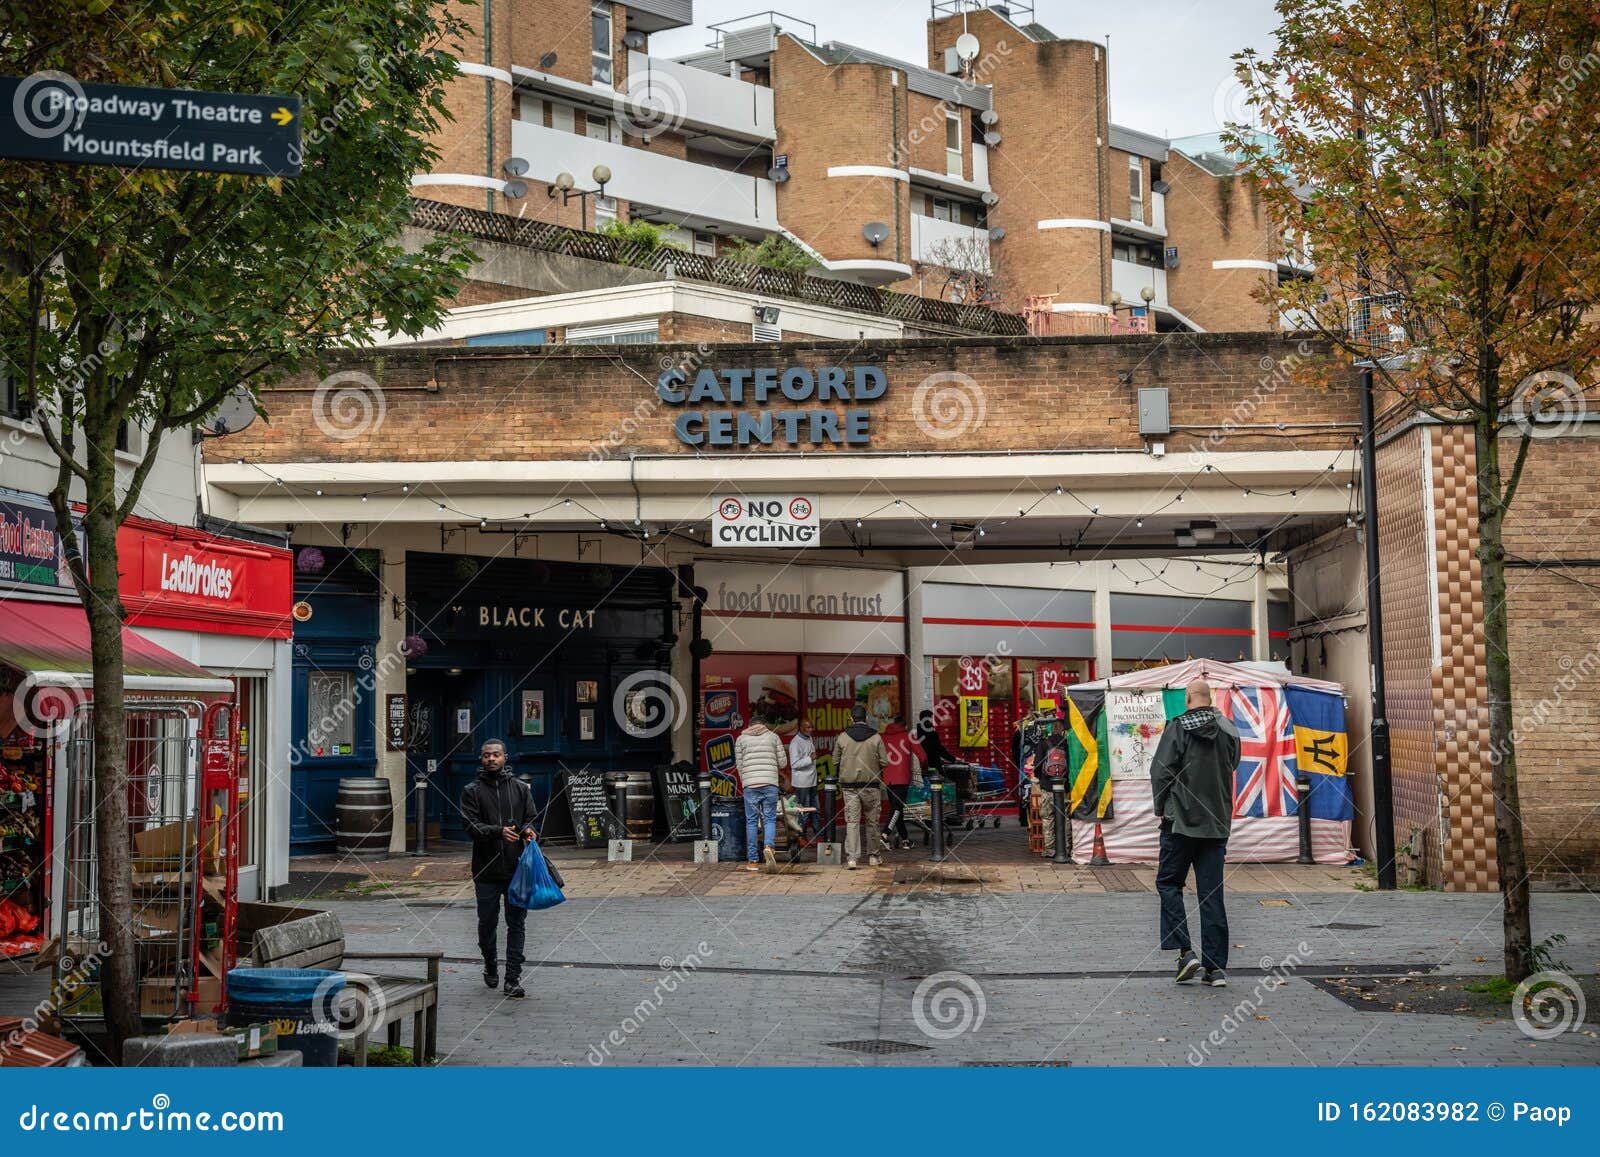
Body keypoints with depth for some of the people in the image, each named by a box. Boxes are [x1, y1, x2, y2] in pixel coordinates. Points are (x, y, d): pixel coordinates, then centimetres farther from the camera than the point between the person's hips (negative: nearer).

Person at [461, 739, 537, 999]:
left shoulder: (520, 788, 10)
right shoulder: (472, 791, 2)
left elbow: (529, 818, 13)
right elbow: (472, 826, -8)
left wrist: (527, 830, -12)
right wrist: (499, 831, -25)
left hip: (517, 869, 1)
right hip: (486, 870, -1)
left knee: (517, 924, -1)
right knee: (487, 923, 10)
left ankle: (513, 978, 2)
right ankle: (490, 965, 36)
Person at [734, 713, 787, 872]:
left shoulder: (741, 738, 13)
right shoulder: (773, 736, 11)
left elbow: (739, 765, 10)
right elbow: (783, 763, 12)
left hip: (750, 785, 1)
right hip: (770, 783, 0)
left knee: (751, 822, 4)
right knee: (770, 819, 6)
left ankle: (753, 861, 4)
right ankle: (768, 846, -21)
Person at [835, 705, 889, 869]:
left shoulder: (842, 737, 0)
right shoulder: (876, 737, -3)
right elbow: (884, 762, -3)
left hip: (849, 784, 0)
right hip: (871, 784, 0)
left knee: (852, 821, -1)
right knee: (871, 821, 12)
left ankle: (851, 857, -11)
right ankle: (873, 855, 20)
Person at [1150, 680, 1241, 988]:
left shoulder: (1178, 727, -10)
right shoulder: (1228, 729, 5)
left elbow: (1161, 771, -11)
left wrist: (1162, 808, -1)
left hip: (1181, 821, -4)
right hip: (1217, 823, 4)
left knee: (1168, 882, 9)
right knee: (1212, 893, 6)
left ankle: (1185, 951, -5)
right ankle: (1216, 966, 4)